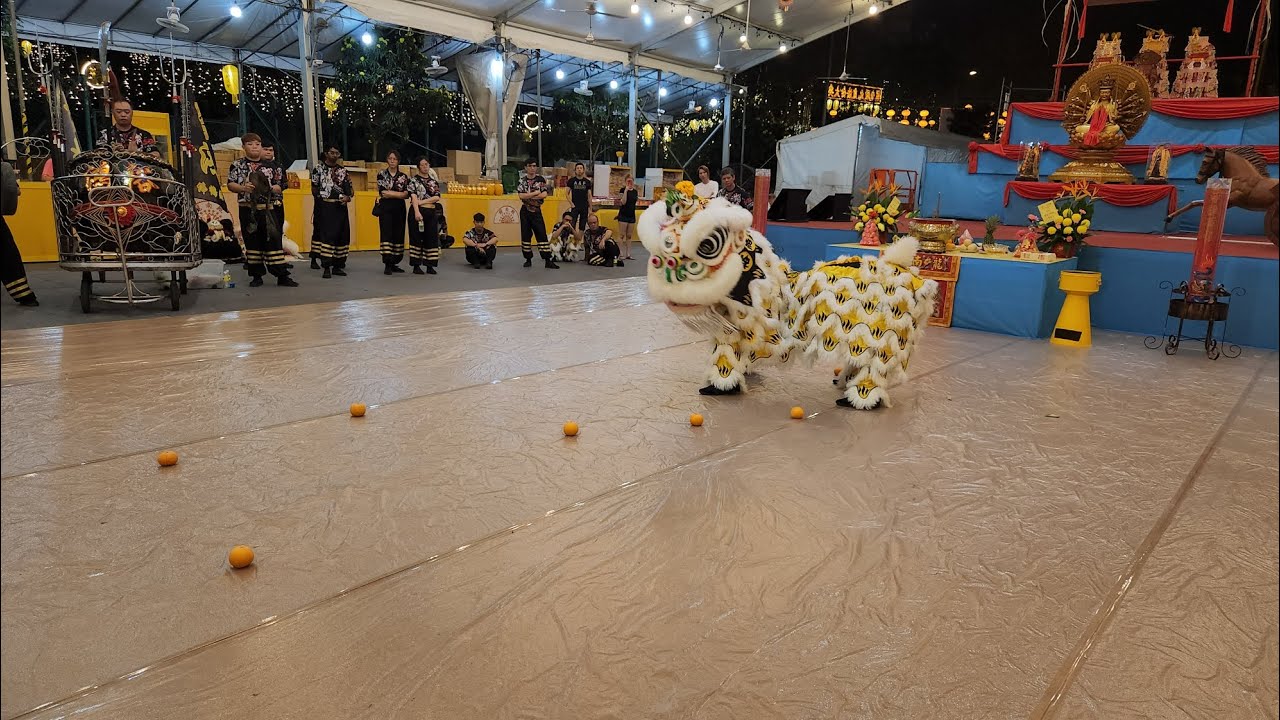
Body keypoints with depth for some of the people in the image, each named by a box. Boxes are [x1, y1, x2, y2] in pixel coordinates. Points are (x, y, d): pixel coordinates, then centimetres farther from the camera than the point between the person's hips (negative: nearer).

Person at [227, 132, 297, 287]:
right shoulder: (237, 165, 6)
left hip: (267, 208, 0)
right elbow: (230, 184, 2)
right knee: (252, 241, 4)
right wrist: (243, 188, -17)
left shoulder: (270, 166, 9)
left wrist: (270, 188, -12)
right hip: (247, 209, 0)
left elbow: (278, 186, 9)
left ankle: (282, 275, -2)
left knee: (274, 239, -3)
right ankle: (257, 276, 11)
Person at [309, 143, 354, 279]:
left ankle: (338, 265, 11)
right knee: (327, 235, -11)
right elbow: (314, 189, 4)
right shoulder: (318, 169, 3)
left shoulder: (343, 170, 13)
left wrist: (348, 197, -9)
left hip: (340, 207, 4)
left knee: (342, 235, 3)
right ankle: (327, 267, -12)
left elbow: (350, 189, 10)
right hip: (324, 207, -4)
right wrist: (322, 197, -4)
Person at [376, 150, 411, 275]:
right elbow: (382, 192, -6)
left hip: (400, 208, 3)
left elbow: (406, 195, 1)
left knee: (398, 235, 3)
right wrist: (399, 193, -7)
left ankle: (394, 263, 11)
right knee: (386, 234, -9)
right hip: (385, 207, -3)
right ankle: (387, 264, -11)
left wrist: (390, 193, -7)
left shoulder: (403, 177, 10)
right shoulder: (381, 174, 5)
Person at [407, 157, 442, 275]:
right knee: (417, 237, -1)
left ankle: (430, 266, 9)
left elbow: (437, 198, 0)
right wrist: (417, 212, -23)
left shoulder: (434, 181, 12)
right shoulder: (414, 180, 2)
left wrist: (422, 201, -12)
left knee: (431, 238, 3)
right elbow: (413, 197, -10)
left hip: (431, 212, 4)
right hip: (417, 212, -4)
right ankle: (416, 266, 4)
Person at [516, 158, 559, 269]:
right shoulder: (521, 180, 1)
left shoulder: (541, 179, 2)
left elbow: (544, 195, -10)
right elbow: (521, 196, -12)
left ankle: (548, 260, -8)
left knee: (542, 234, -6)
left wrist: (528, 196, -12)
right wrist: (535, 193, -12)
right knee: (525, 234, 4)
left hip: (537, 211, 0)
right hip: (525, 211, 0)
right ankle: (528, 259, 16)